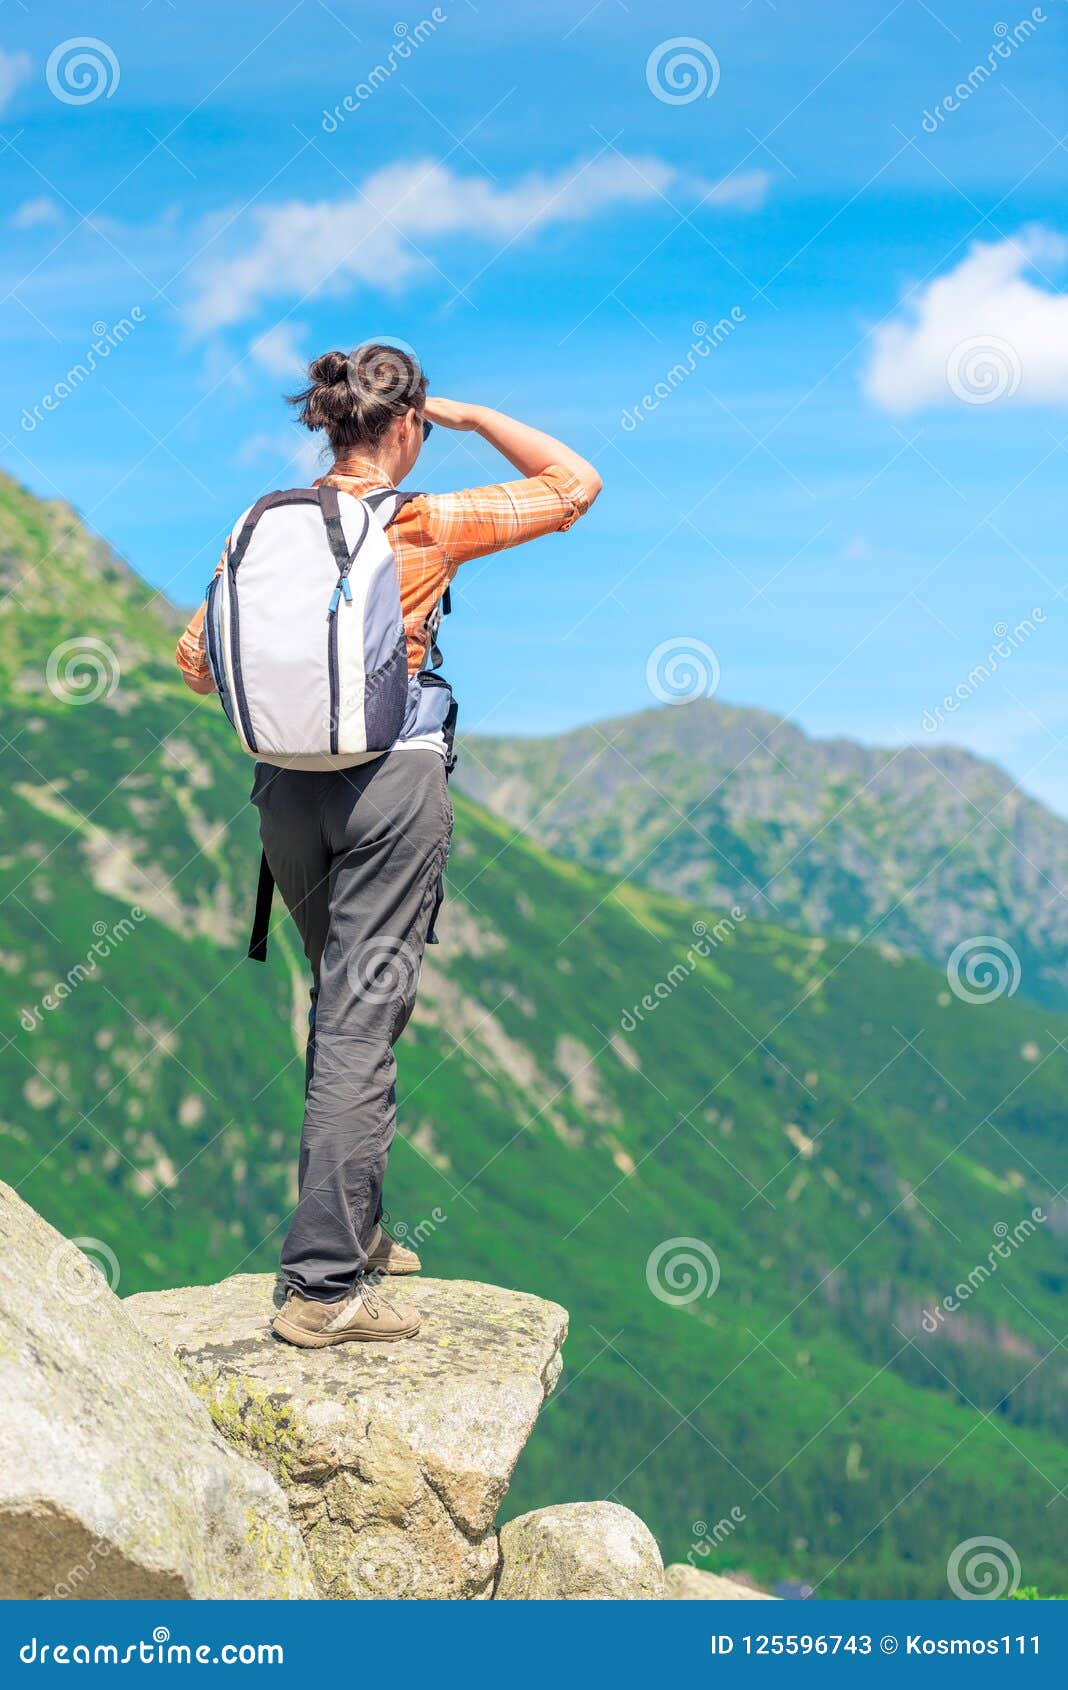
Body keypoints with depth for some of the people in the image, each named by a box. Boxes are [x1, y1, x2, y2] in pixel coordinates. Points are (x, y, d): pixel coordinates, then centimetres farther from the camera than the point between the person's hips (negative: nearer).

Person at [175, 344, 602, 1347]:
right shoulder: (429, 524, -7)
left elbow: (196, 656, 7)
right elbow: (576, 485, 2)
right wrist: (471, 416, 8)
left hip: (288, 780, 5)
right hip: (392, 781, -5)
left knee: (341, 1003, 20)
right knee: (364, 1018, -4)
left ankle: (355, 1231, 31)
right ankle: (324, 1285, -4)